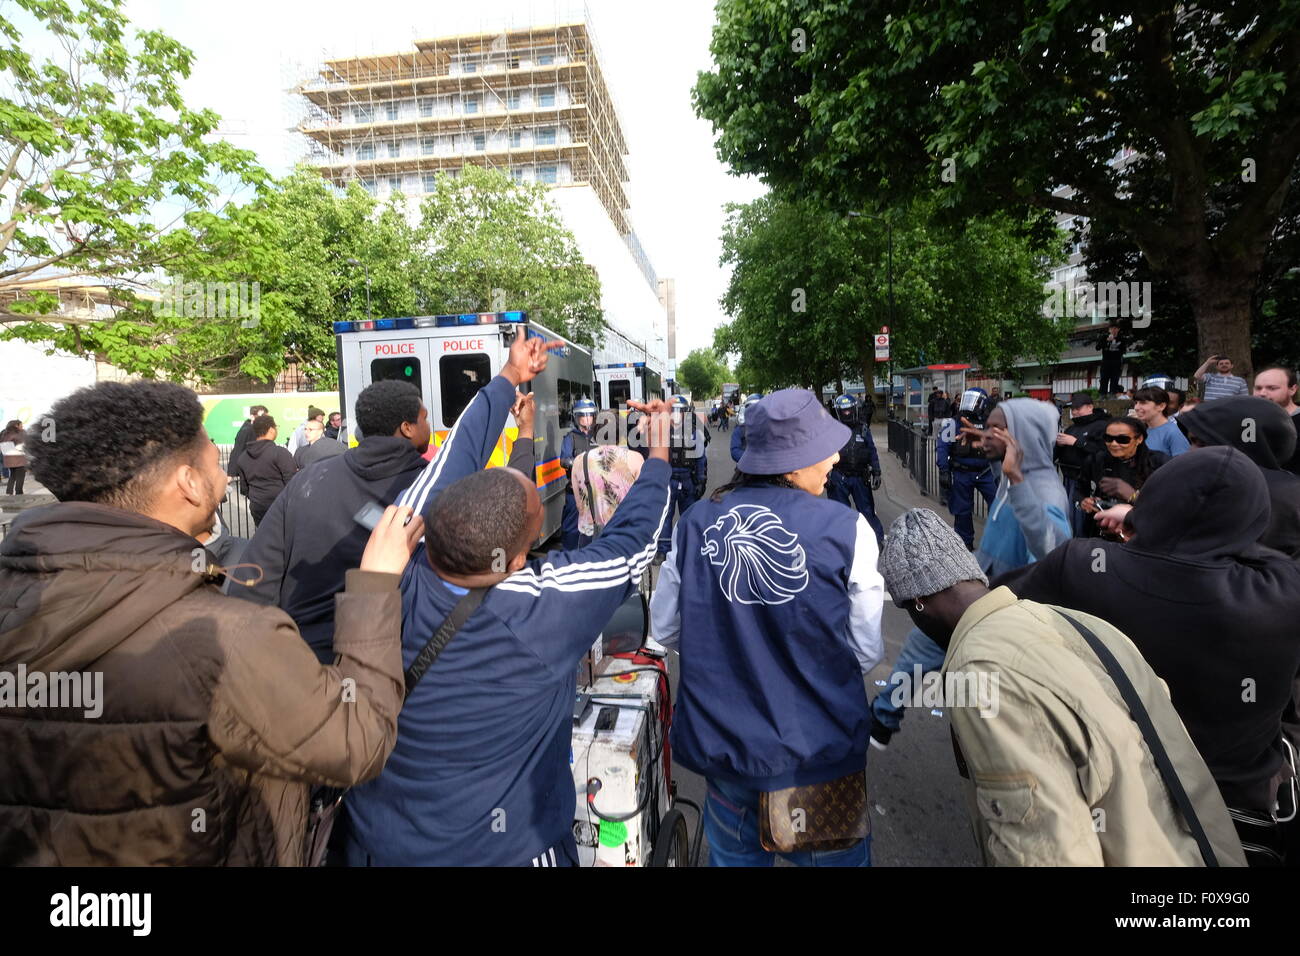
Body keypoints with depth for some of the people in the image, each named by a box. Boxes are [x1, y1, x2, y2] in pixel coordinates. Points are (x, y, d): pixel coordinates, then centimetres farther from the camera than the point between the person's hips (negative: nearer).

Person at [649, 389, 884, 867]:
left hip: (720, 742, 3)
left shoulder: (695, 522, -12)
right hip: (820, 750, -2)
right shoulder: (846, 530, -19)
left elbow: (664, 629, -2)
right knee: (836, 853, 25)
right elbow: (867, 652, -10)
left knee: (735, 854, 27)